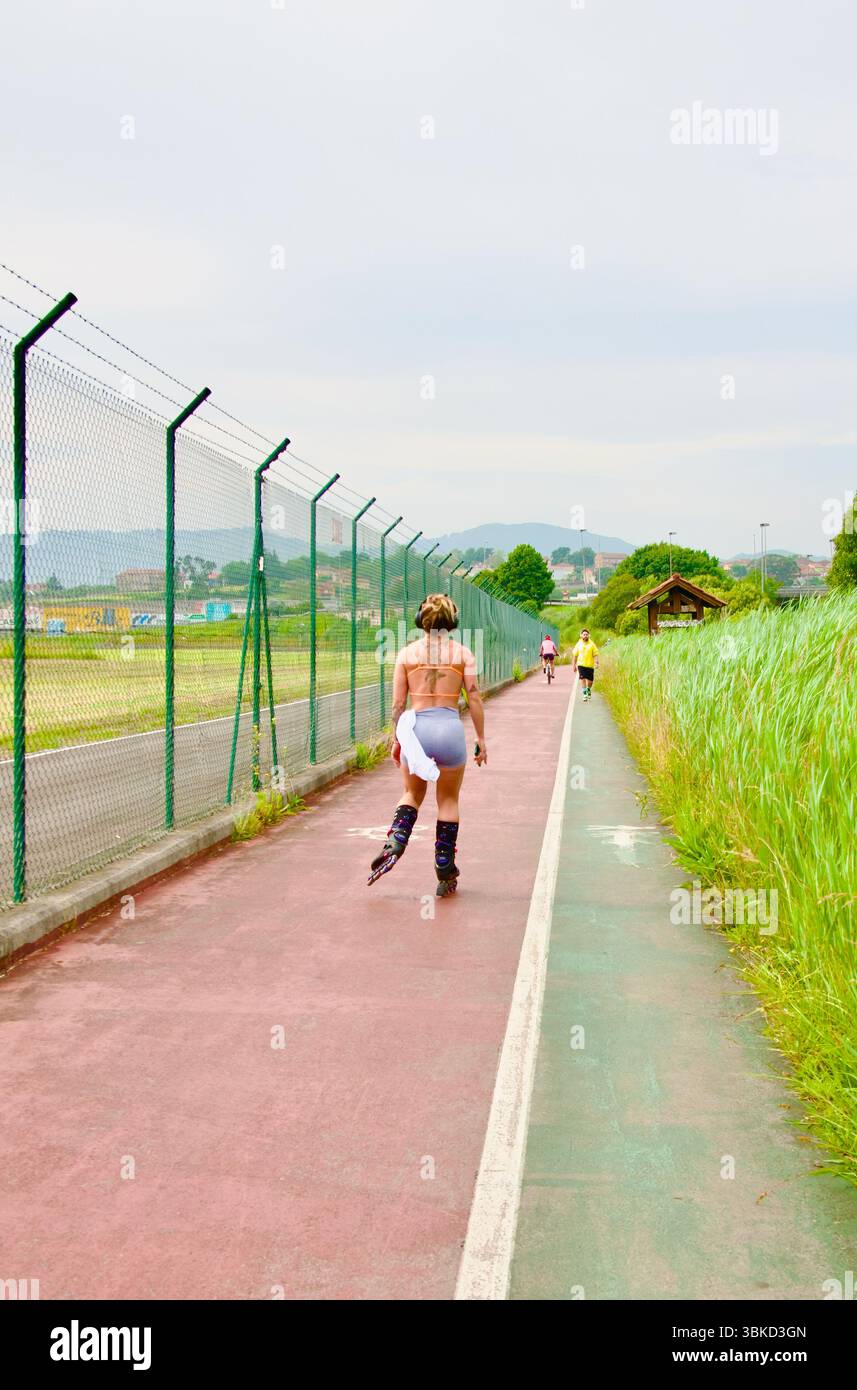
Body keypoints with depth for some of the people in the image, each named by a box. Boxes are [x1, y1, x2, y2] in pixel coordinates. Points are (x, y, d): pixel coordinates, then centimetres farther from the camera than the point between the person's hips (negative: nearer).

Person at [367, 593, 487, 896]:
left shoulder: (407, 653, 4)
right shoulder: (463, 653, 2)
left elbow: (398, 704, 3)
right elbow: (474, 699, 1)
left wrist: (396, 739, 13)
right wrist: (481, 739, 8)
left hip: (415, 727, 1)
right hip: (450, 727, -1)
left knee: (412, 794, 23)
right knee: (448, 800, 15)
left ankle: (395, 842, -3)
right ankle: (445, 874, 17)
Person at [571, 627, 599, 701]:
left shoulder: (592, 644, 1)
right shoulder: (578, 644, 5)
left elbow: (595, 654, 0)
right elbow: (575, 655, 9)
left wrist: (596, 662, -13)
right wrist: (574, 665, 8)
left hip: (590, 665, 0)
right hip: (581, 664, 0)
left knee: (590, 680, 7)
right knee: (583, 678, -12)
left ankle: (589, 690, 35)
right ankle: (584, 693, -8)